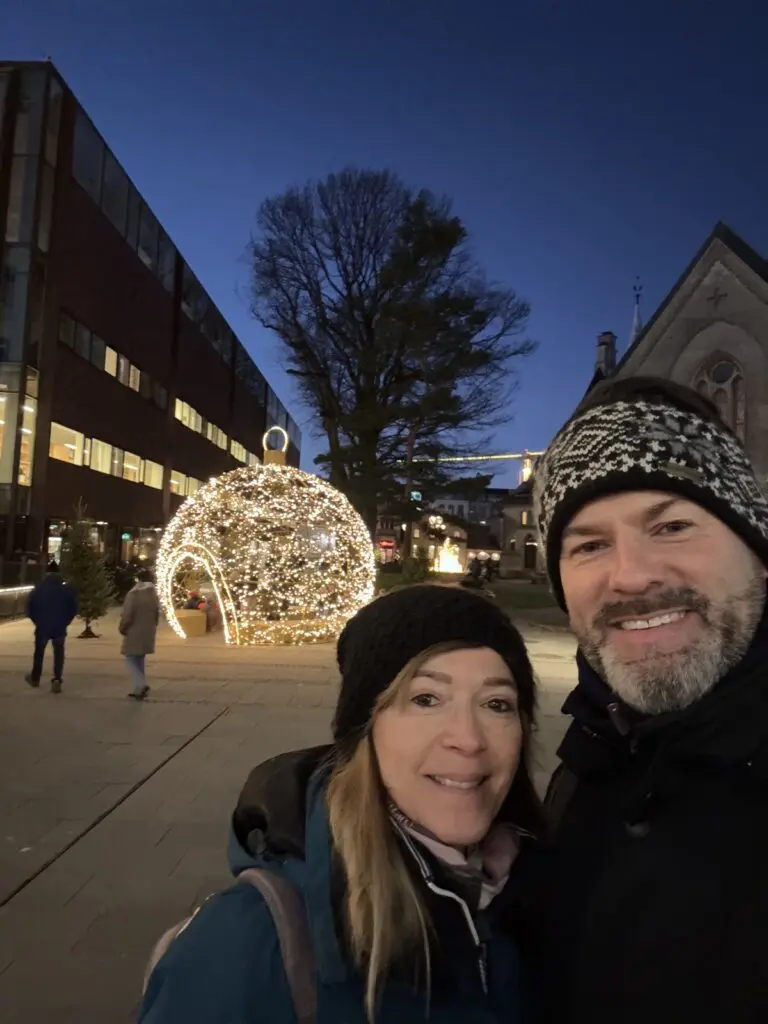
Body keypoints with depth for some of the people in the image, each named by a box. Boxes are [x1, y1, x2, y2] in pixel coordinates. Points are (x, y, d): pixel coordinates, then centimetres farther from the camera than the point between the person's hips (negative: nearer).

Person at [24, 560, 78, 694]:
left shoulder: (37, 589, -2)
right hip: (60, 628, -1)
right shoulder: (66, 589, -4)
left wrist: (37, 621, 11)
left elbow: (29, 607, -1)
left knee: (39, 653, 18)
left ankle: (35, 678, 33)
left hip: (42, 627, 1)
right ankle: (57, 681, -6)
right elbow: (73, 608, -3)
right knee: (58, 654, 5)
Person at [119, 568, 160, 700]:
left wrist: (122, 628, -1)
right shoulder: (153, 594, 6)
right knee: (140, 660, 16)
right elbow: (157, 614, 11)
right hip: (148, 632, 7)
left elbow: (127, 615, -16)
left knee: (131, 659, 2)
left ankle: (142, 685, -14)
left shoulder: (133, 594, -16)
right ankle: (139, 689, 17)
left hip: (134, 632, -7)